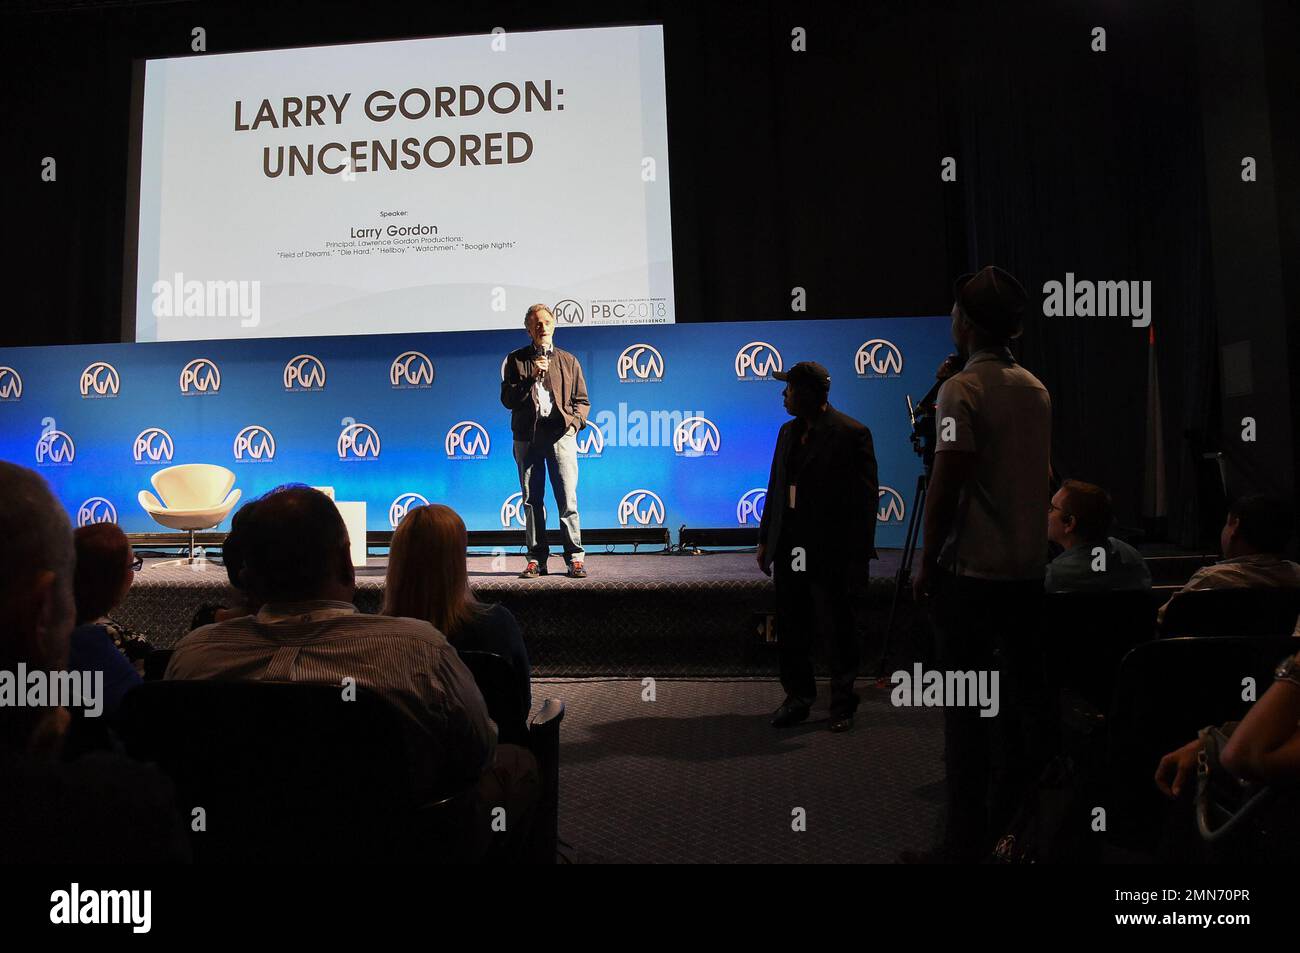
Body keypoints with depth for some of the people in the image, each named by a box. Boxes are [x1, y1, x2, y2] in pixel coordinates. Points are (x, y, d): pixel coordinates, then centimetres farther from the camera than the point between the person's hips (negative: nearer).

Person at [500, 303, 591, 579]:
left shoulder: (568, 360, 15)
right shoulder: (516, 360, 12)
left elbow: (582, 400, 14)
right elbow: (508, 399, 3)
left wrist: (575, 420, -4)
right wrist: (532, 377, -7)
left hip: (561, 434, -1)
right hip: (527, 435, 1)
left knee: (567, 499, -7)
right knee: (531, 500, 3)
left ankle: (575, 557, -2)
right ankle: (536, 559, 9)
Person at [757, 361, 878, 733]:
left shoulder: (852, 434, -10)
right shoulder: (788, 431, 12)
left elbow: (864, 498, -12)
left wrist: (859, 554, -14)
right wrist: (765, 539, 13)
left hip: (830, 555, -7)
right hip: (789, 551, 7)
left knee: (838, 633, 7)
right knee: (791, 631, 13)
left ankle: (842, 706, 21)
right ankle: (798, 698, 28)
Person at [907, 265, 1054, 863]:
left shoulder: (962, 390, -12)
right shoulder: (1035, 389, 11)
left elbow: (945, 485, -16)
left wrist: (928, 562, -9)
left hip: (970, 570, -7)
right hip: (1028, 568, 7)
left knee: (967, 709, -1)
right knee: (1022, 696, 13)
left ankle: (966, 843, 6)